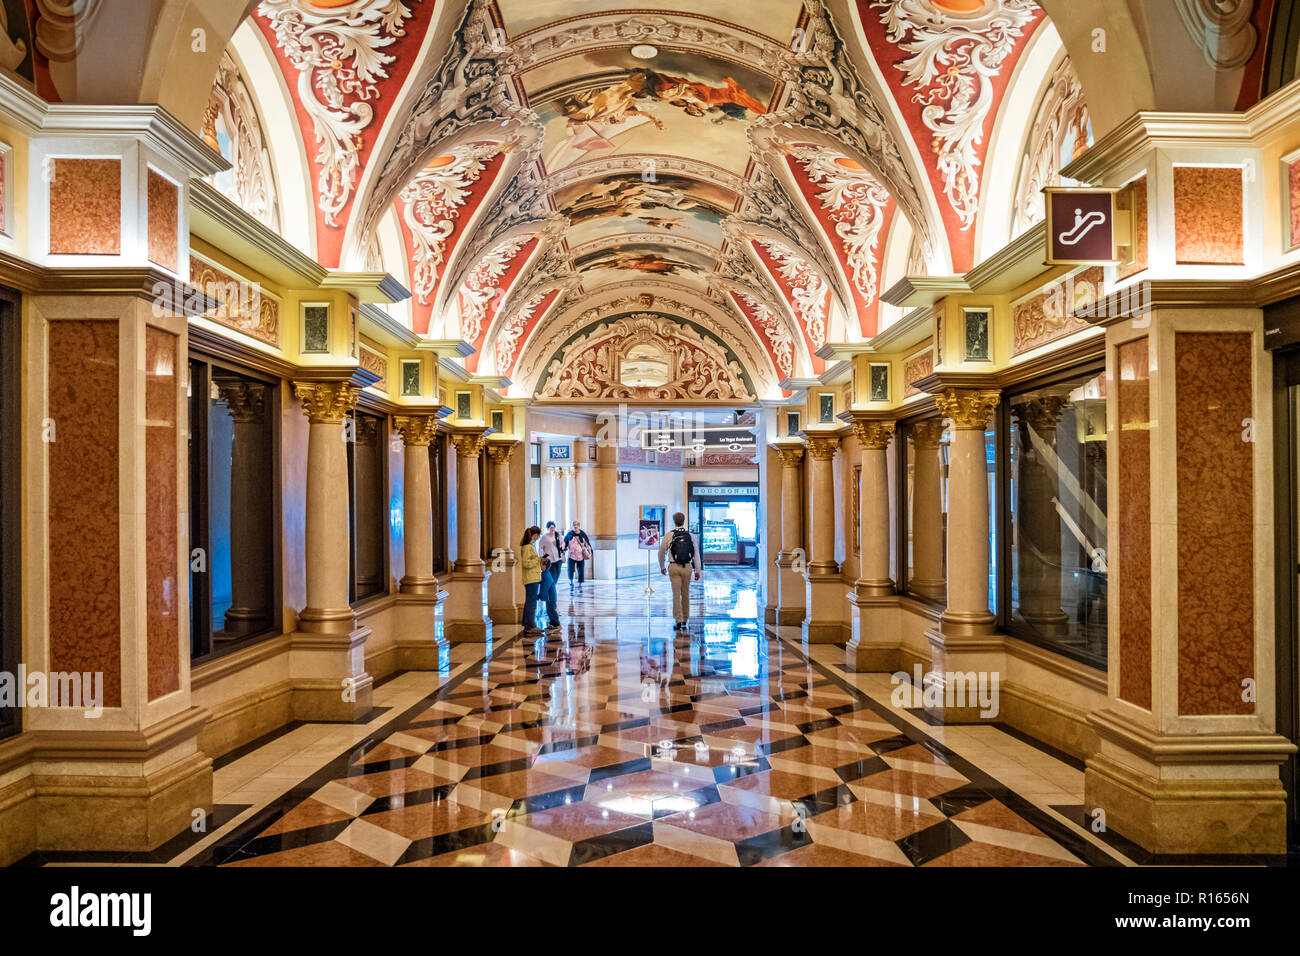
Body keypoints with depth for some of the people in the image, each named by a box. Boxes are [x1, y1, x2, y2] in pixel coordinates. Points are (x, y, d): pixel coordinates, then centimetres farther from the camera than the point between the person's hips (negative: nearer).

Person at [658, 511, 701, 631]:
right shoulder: (691, 536, 0)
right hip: (687, 567, 2)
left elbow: (661, 552, 6)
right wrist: (697, 571, 8)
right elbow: (696, 554, 2)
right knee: (685, 594, 13)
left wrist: (662, 567, 21)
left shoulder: (669, 535, -3)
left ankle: (678, 621, -4)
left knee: (676, 594, 1)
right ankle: (685, 620, 23)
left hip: (674, 567, -1)